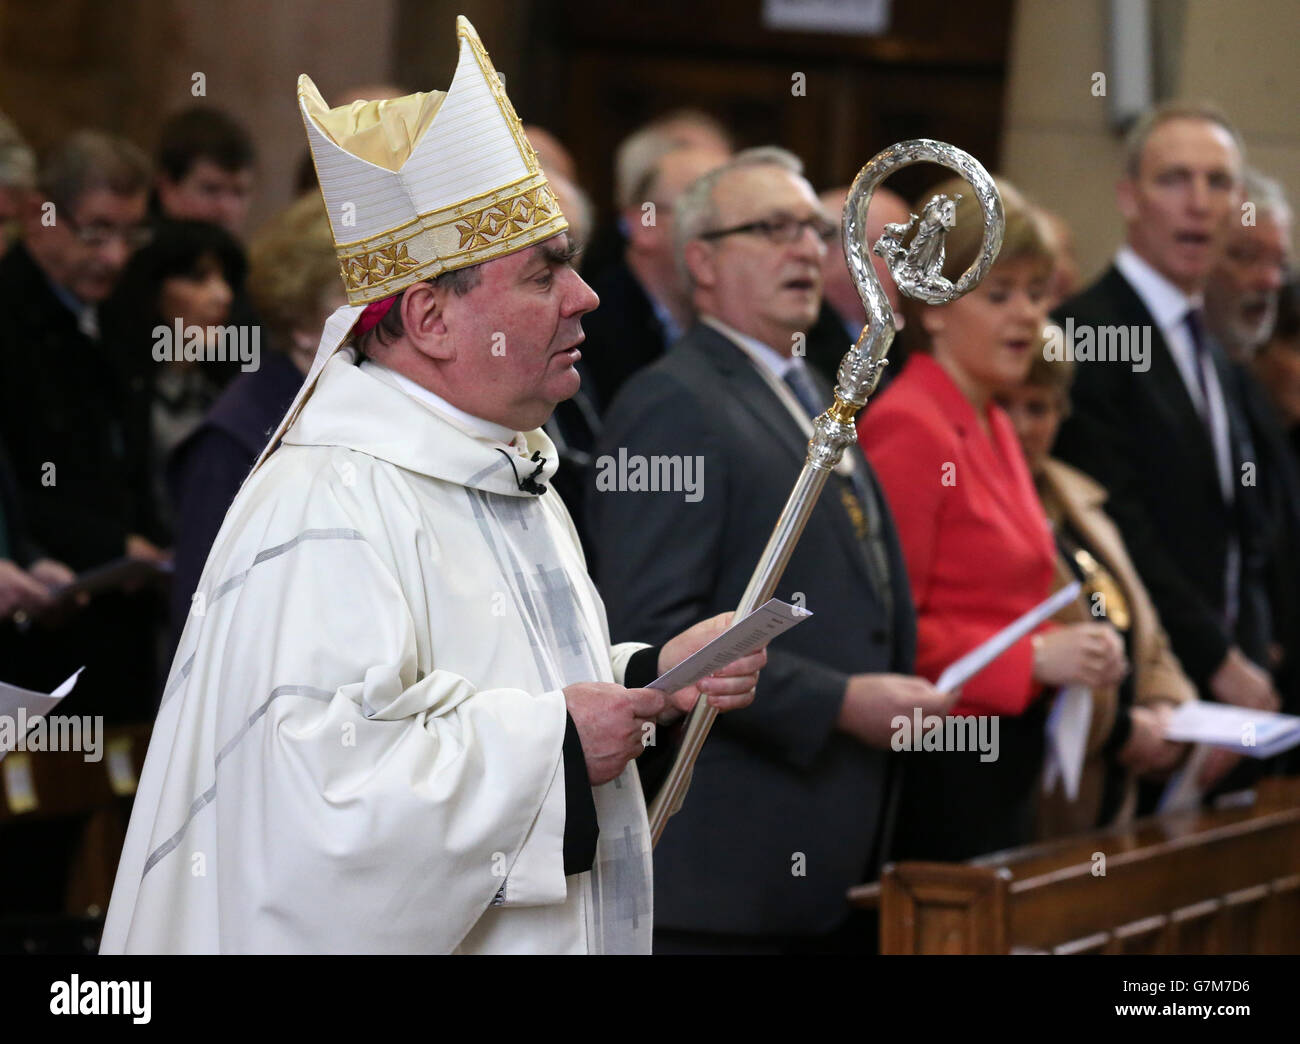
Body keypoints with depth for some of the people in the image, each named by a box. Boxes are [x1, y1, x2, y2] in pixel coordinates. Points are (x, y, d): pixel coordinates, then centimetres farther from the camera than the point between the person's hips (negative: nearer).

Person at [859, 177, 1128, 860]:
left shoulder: (992, 426, 15)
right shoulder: (907, 429, -13)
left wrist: (1070, 650, 7)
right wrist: (1035, 657, -19)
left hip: (1005, 766, 9)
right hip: (940, 771, -9)